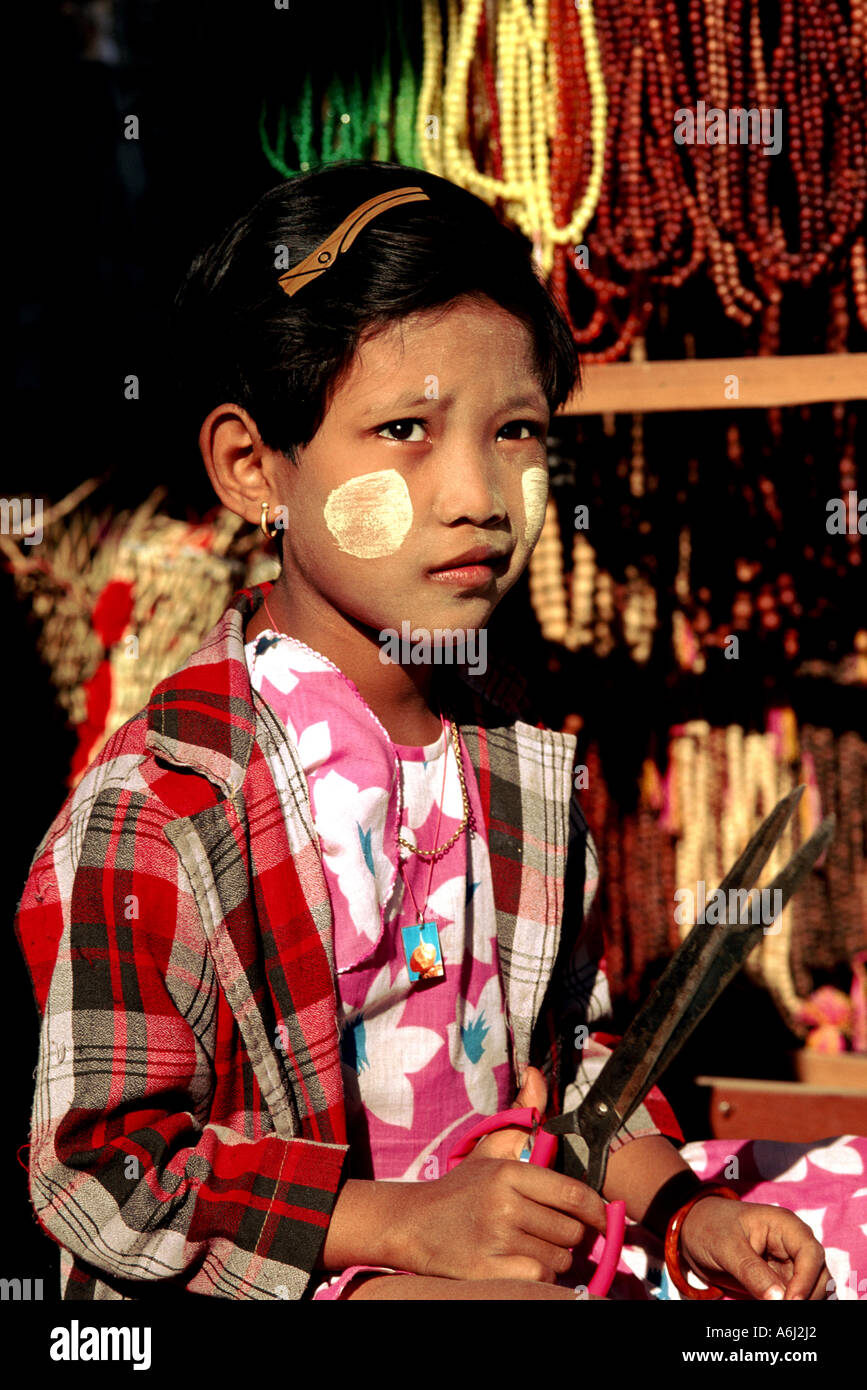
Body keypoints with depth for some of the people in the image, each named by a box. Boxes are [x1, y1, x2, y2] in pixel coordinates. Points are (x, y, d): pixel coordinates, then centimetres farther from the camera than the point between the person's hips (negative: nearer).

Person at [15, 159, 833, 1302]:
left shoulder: (522, 754, 5)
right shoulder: (151, 812, -17)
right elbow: (99, 1168, -16)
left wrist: (679, 1207, -3)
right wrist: (408, 1224, -20)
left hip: (525, 1234, 6)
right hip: (262, 1287, -6)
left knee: (838, 1195, -7)